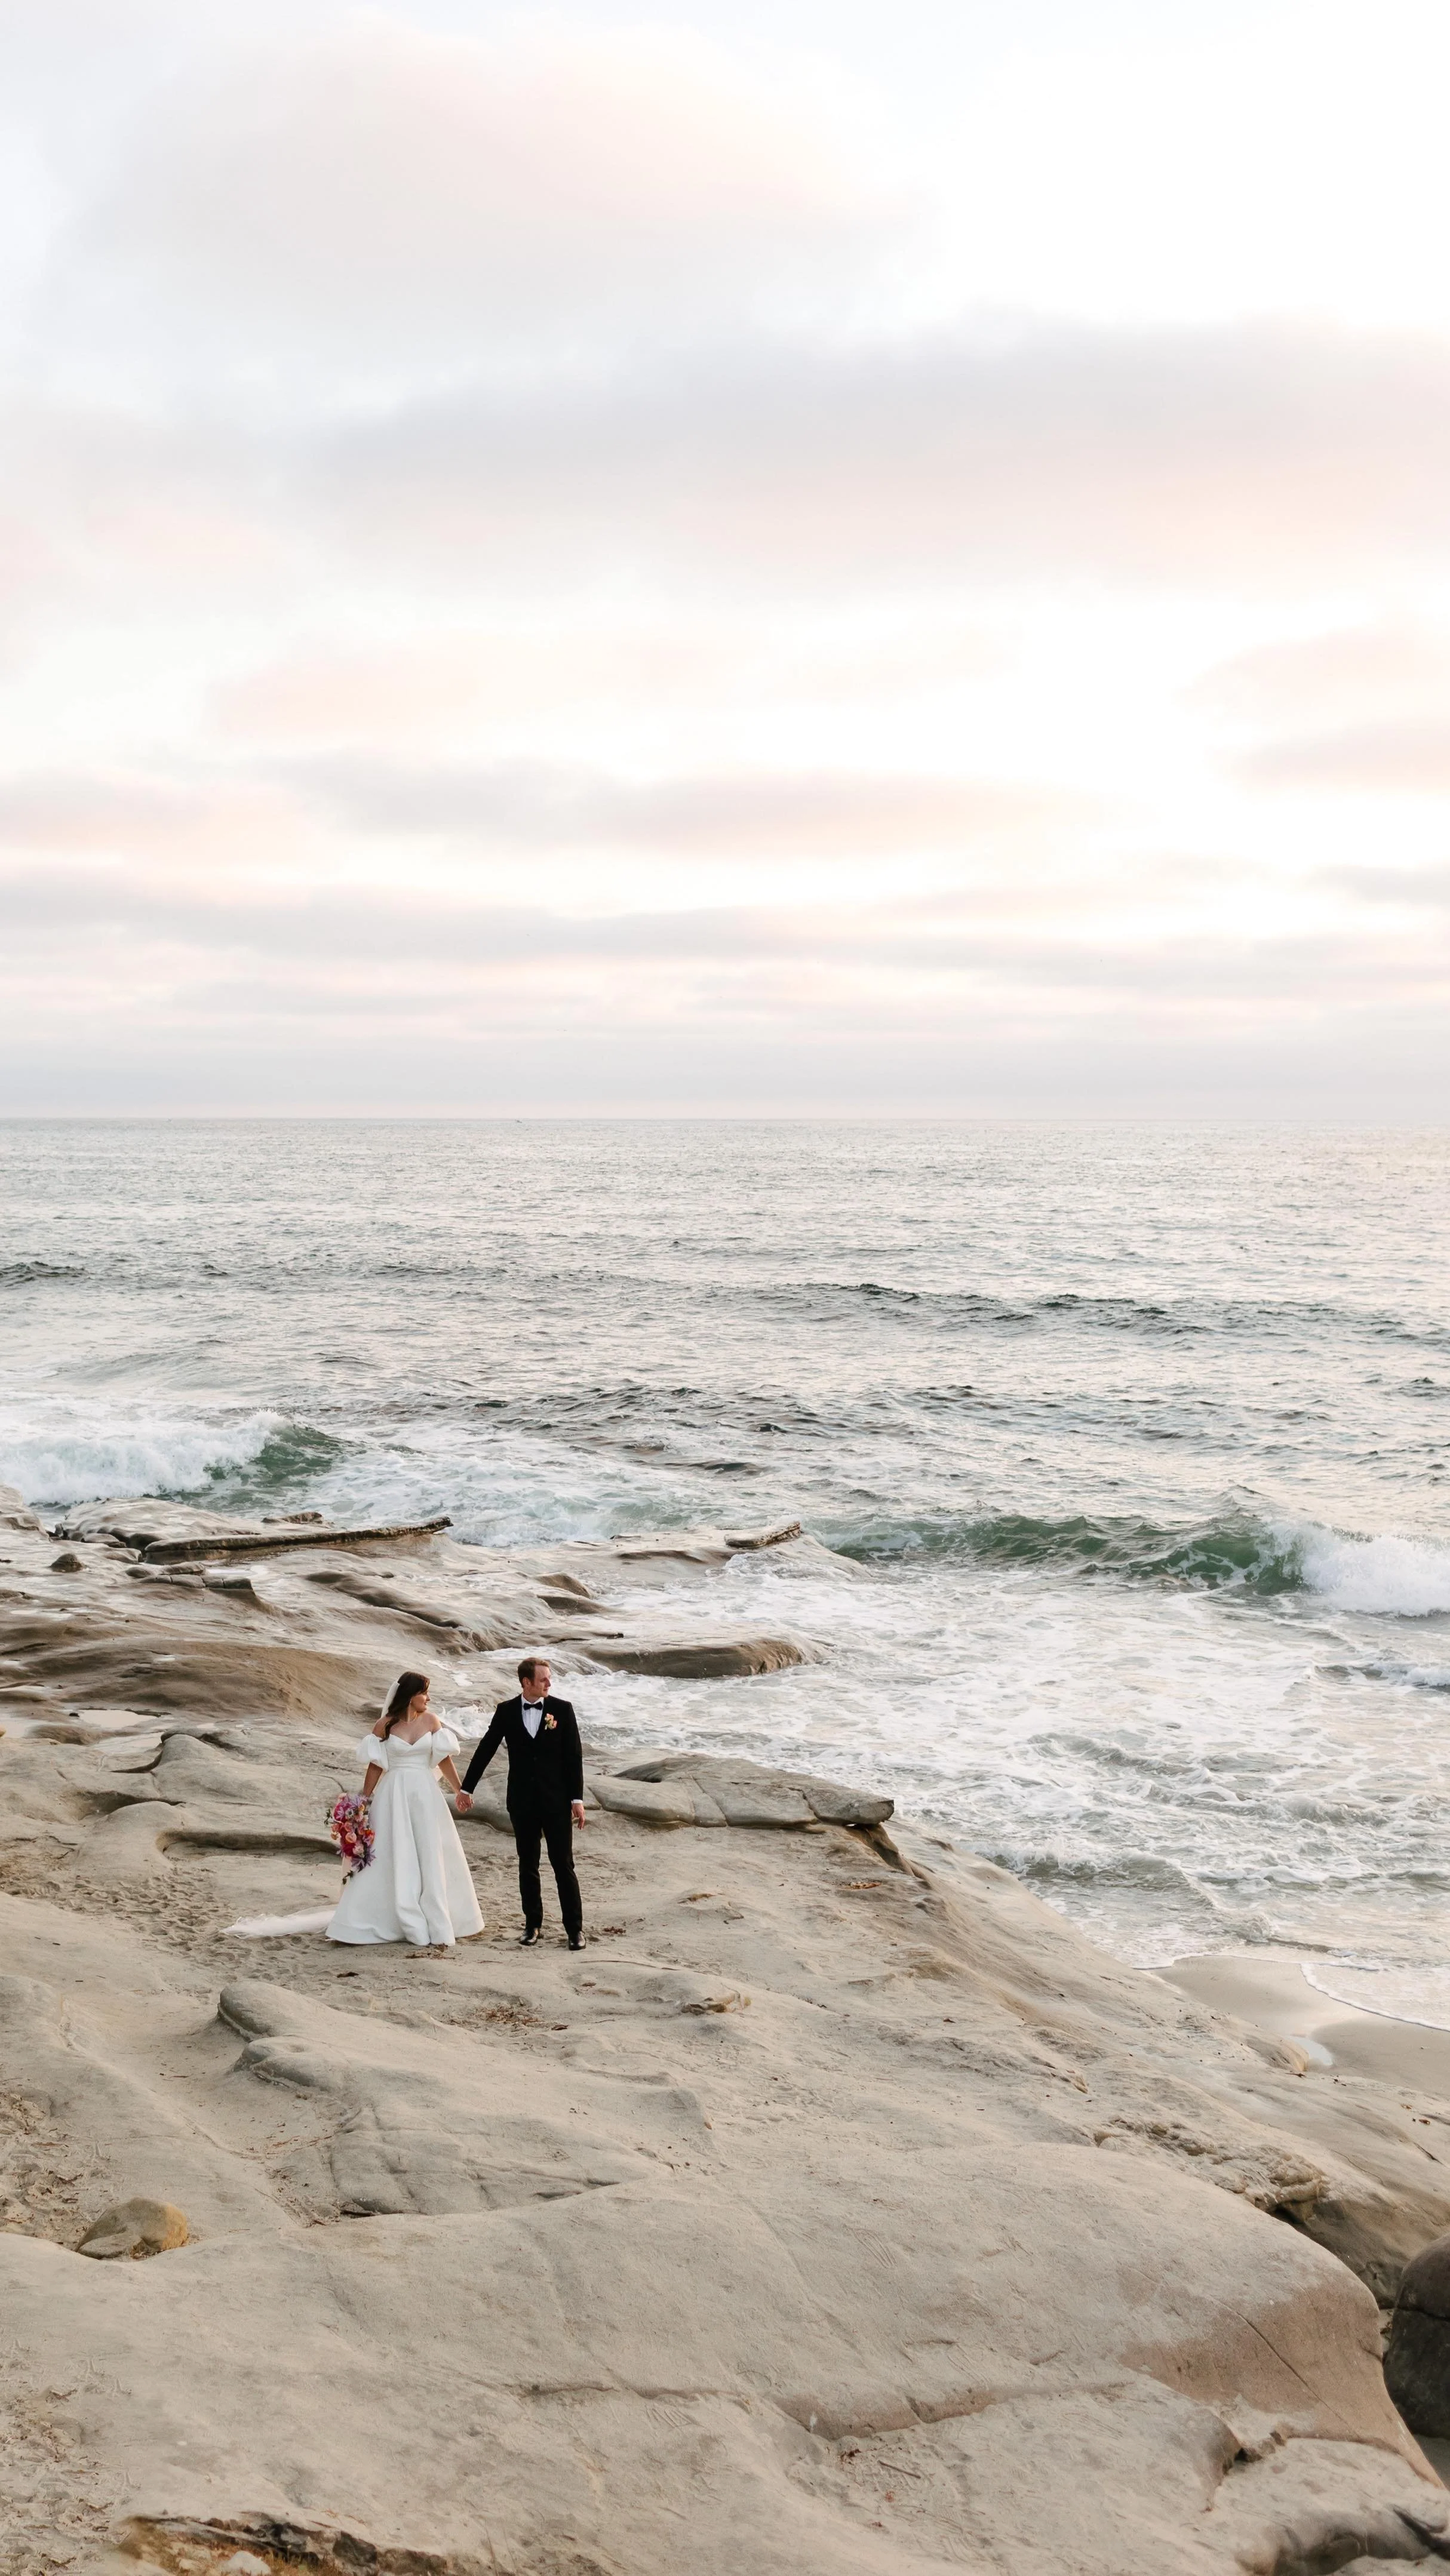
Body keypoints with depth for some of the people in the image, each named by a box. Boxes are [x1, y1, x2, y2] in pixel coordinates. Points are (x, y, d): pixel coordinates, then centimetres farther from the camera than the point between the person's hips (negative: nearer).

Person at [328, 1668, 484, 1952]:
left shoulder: (430, 1721, 2)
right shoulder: (385, 1725, -4)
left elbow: (444, 1759, 7)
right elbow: (375, 1766, 1)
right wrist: (363, 1801, 3)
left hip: (425, 1795, 2)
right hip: (394, 1797, -2)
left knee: (431, 1858, 6)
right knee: (393, 1860, 0)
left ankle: (438, 1924, 14)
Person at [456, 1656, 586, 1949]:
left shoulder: (562, 1710, -3)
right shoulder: (506, 1711, 0)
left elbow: (574, 1756, -3)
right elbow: (486, 1749, 6)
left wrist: (577, 1798, -7)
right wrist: (467, 1788, 9)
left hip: (556, 1801, -2)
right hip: (522, 1802, 2)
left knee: (564, 1865, -1)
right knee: (528, 1866, 11)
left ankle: (575, 1928, 6)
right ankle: (533, 1924, 22)